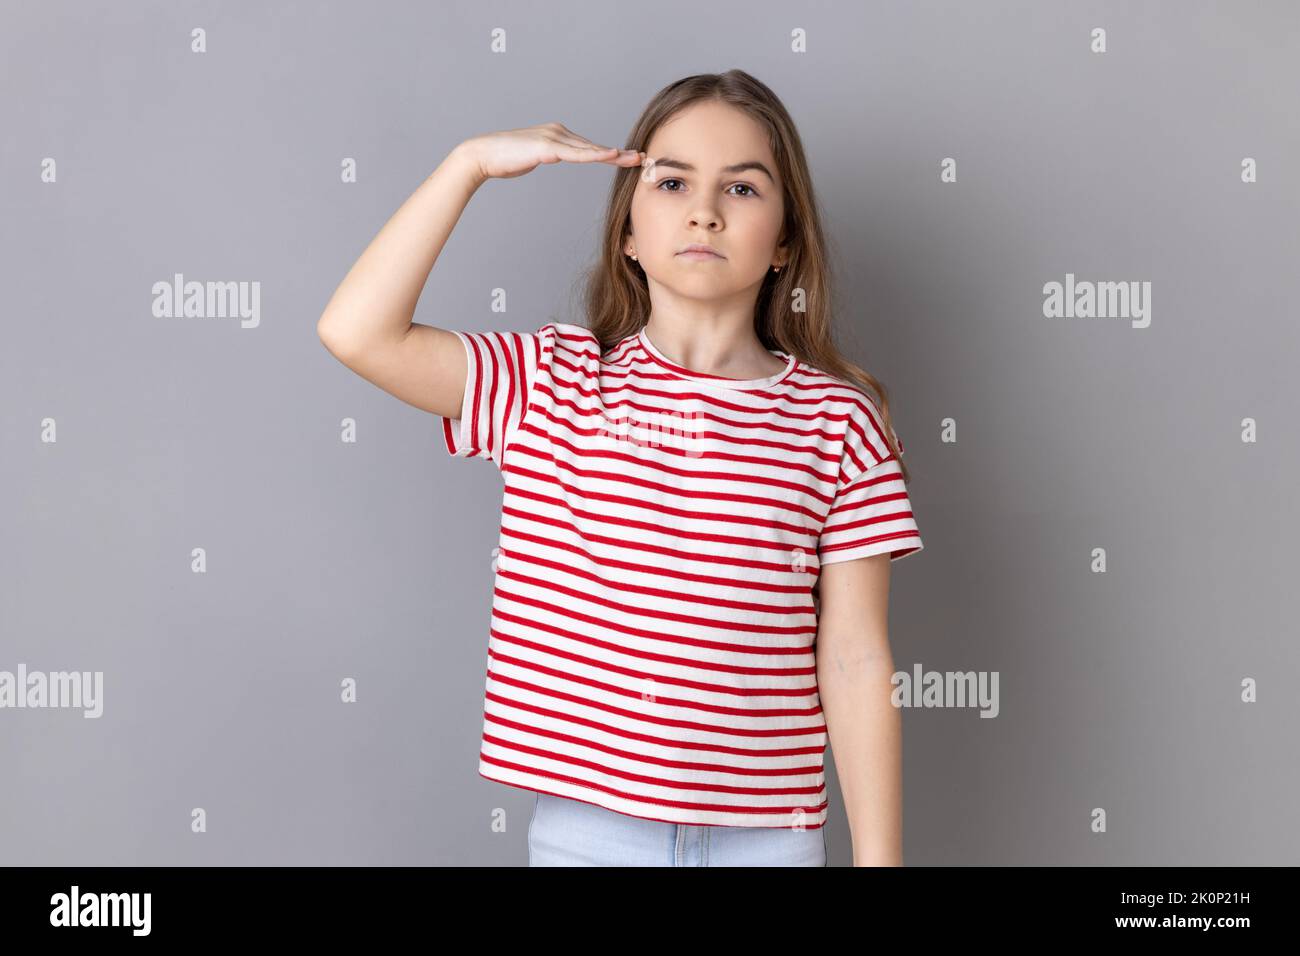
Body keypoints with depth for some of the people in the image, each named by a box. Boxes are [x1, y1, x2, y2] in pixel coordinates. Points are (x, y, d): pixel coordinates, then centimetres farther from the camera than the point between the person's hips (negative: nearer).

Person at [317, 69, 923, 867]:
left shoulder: (840, 421, -4)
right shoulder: (552, 383, -1)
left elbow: (856, 662, -3)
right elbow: (357, 332, -12)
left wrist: (879, 857, -2)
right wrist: (472, 162, -8)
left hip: (765, 833, 0)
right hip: (586, 824, 1)